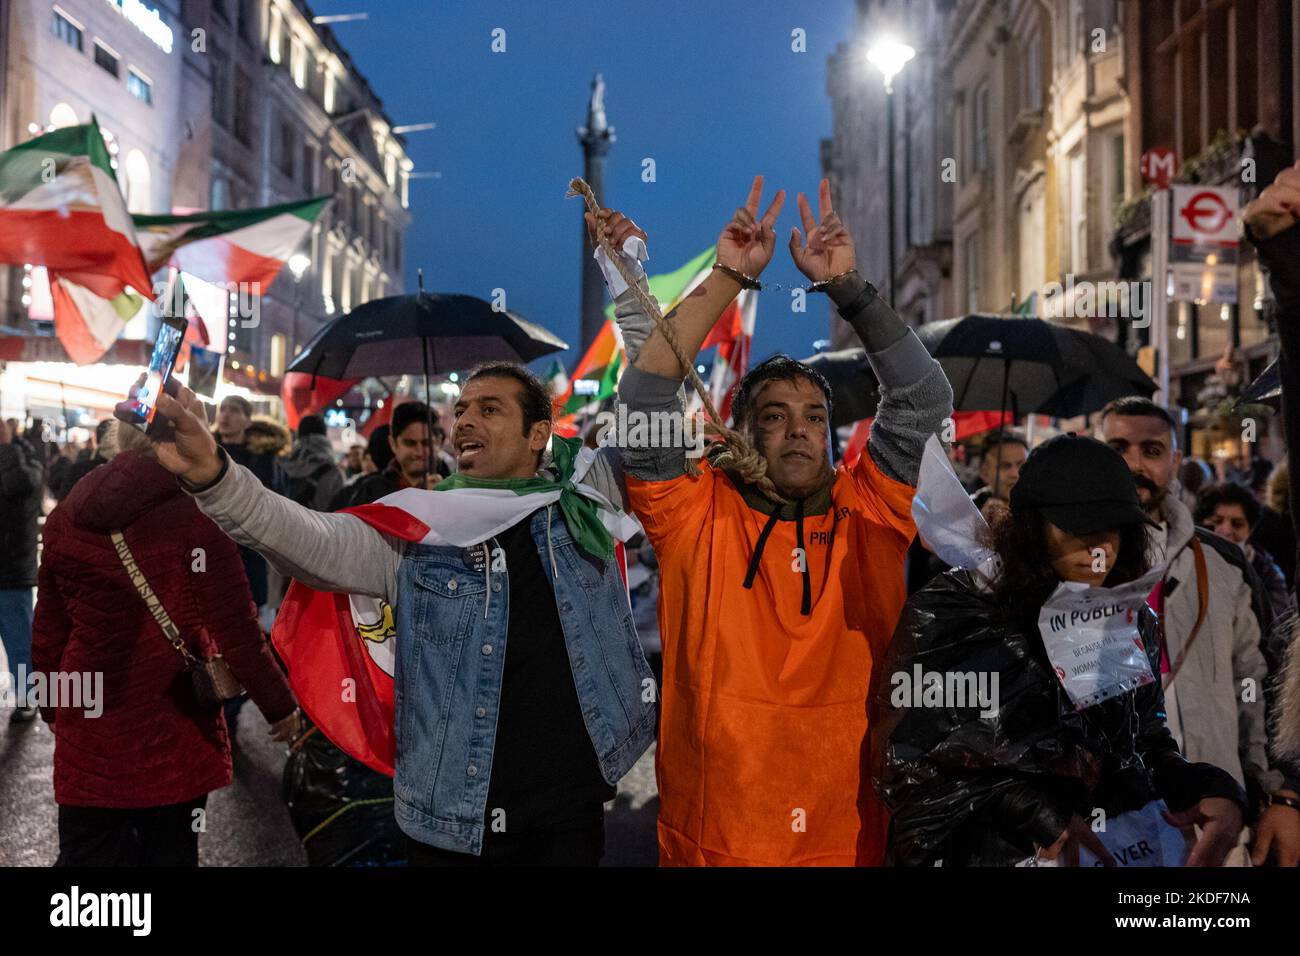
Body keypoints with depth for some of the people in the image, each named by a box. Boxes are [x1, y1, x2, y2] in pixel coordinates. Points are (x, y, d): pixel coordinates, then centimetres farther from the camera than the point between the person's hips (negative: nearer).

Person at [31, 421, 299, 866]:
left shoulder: (65, 517, 3)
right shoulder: (196, 515, -13)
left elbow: (48, 635, 11)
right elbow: (235, 629, -13)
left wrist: (53, 708, 25)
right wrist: (279, 704, -1)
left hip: (88, 733, 4)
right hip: (171, 736, -4)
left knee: (87, 852, 15)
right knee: (168, 853, 11)